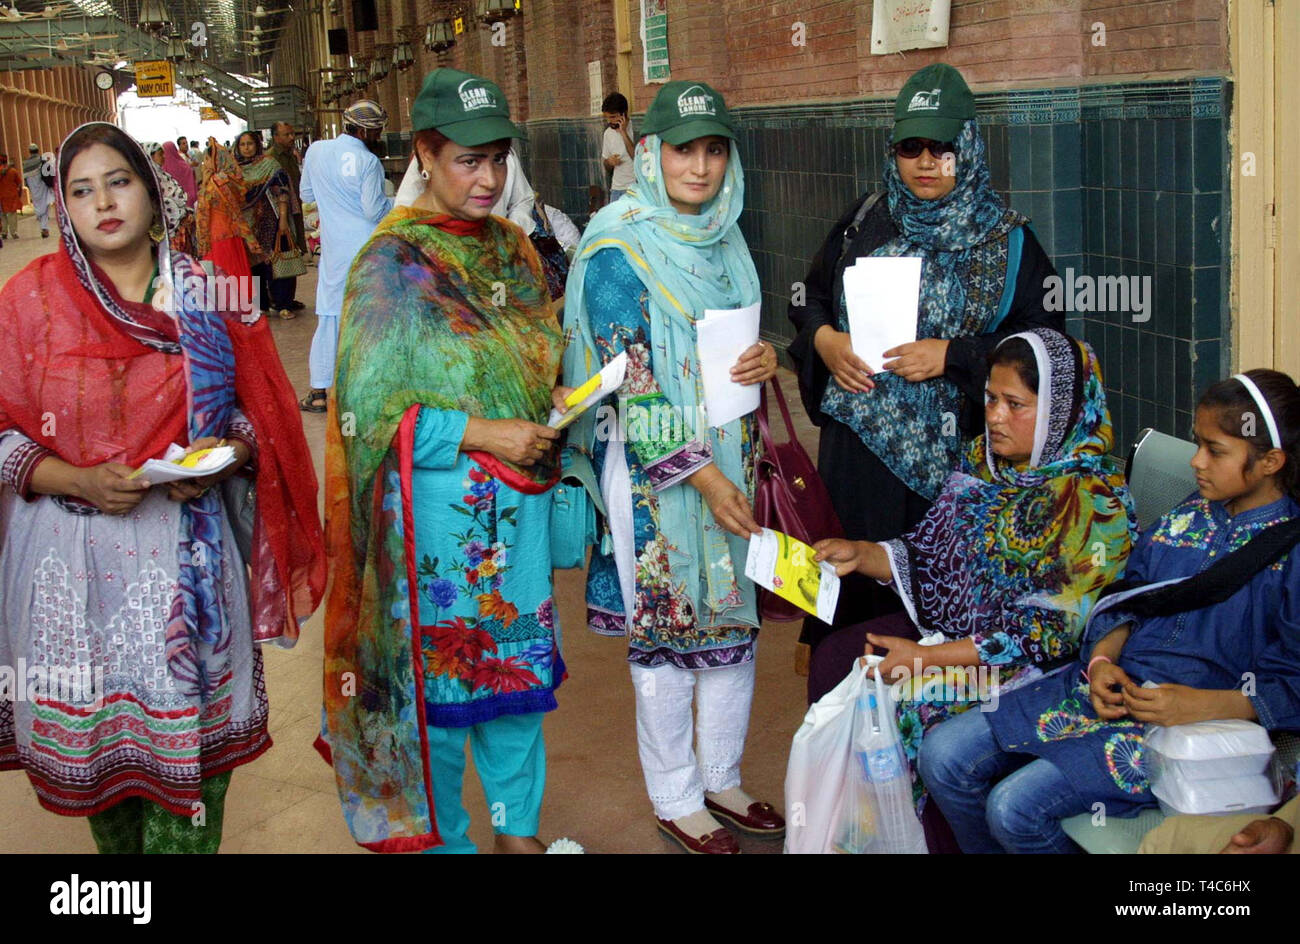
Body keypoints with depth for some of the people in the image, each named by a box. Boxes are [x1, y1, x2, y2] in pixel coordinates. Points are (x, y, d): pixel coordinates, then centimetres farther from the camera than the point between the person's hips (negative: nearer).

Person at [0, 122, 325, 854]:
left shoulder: (207, 295, 3)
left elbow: (261, 415, 8)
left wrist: (223, 458, -12)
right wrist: (79, 480, -17)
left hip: (185, 553, 0)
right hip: (72, 559, 0)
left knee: (191, 736, 2)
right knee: (91, 733, 9)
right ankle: (119, 852, 32)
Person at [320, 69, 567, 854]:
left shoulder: (513, 251, 8)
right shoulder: (394, 263, -10)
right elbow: (374, 408, -13)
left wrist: (557, 411, -4)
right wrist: (481, 434, -20)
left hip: (521, 498, 6)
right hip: (439, 507, -6)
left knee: (519, 658, 15)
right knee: (441, 671, 5)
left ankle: (519, 826, 32)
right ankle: (444, 835, 24)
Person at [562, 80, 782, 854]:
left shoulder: (724, 237, 8)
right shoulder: (618, 249, -14)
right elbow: (631, 387, -18)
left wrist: (765, 359, -6)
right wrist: (701, 476, -21)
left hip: (730, 461, 7)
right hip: (654, 471, -6)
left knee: (734, 615, 13)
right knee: (666, 630, 5)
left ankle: (722, 779, 32)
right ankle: (676, 798, 23)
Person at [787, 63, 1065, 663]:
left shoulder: (1006, 242, -1)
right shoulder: (863, 226, 10)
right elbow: (809, 297, 20)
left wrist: (952, 356, -15)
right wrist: (823, 338, -2)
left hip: (947, 456, -3)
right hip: (856, 449, 3)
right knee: (858, 582, 8)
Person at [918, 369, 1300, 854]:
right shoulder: (1190, 516, 11)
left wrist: (1201, 704, -23)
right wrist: (1102, 659, -4)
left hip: (1186, 724, -7)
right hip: (1113, 685, 7)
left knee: (1016, 805, -22)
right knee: (943, 755, -4)